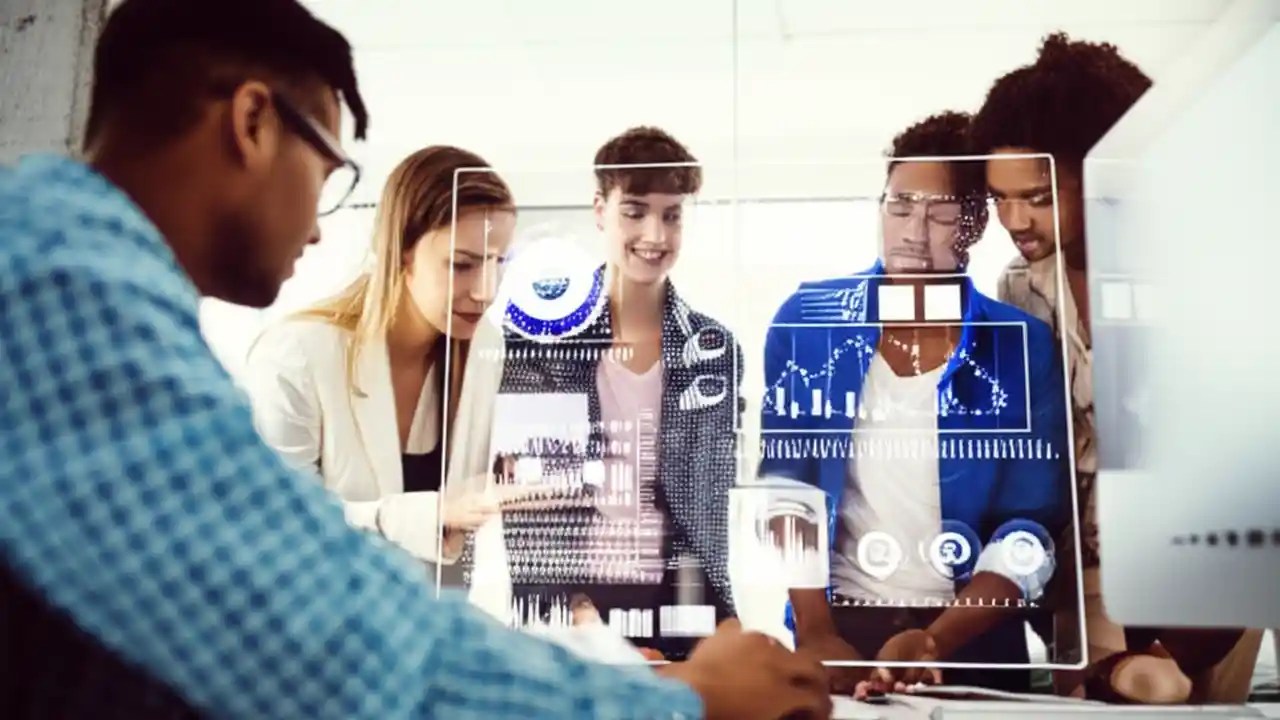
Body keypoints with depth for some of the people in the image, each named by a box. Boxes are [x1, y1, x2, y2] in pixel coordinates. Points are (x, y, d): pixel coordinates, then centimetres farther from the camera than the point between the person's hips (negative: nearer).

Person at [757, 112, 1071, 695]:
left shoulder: (1023, 346, -5)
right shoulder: (808, 320, -4)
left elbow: (1032, 530, -9)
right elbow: (784, 484, -6)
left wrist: (935, 642, -19)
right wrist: (814, 630, -14)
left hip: (974, 641, 0)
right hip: (838, 626, 0)